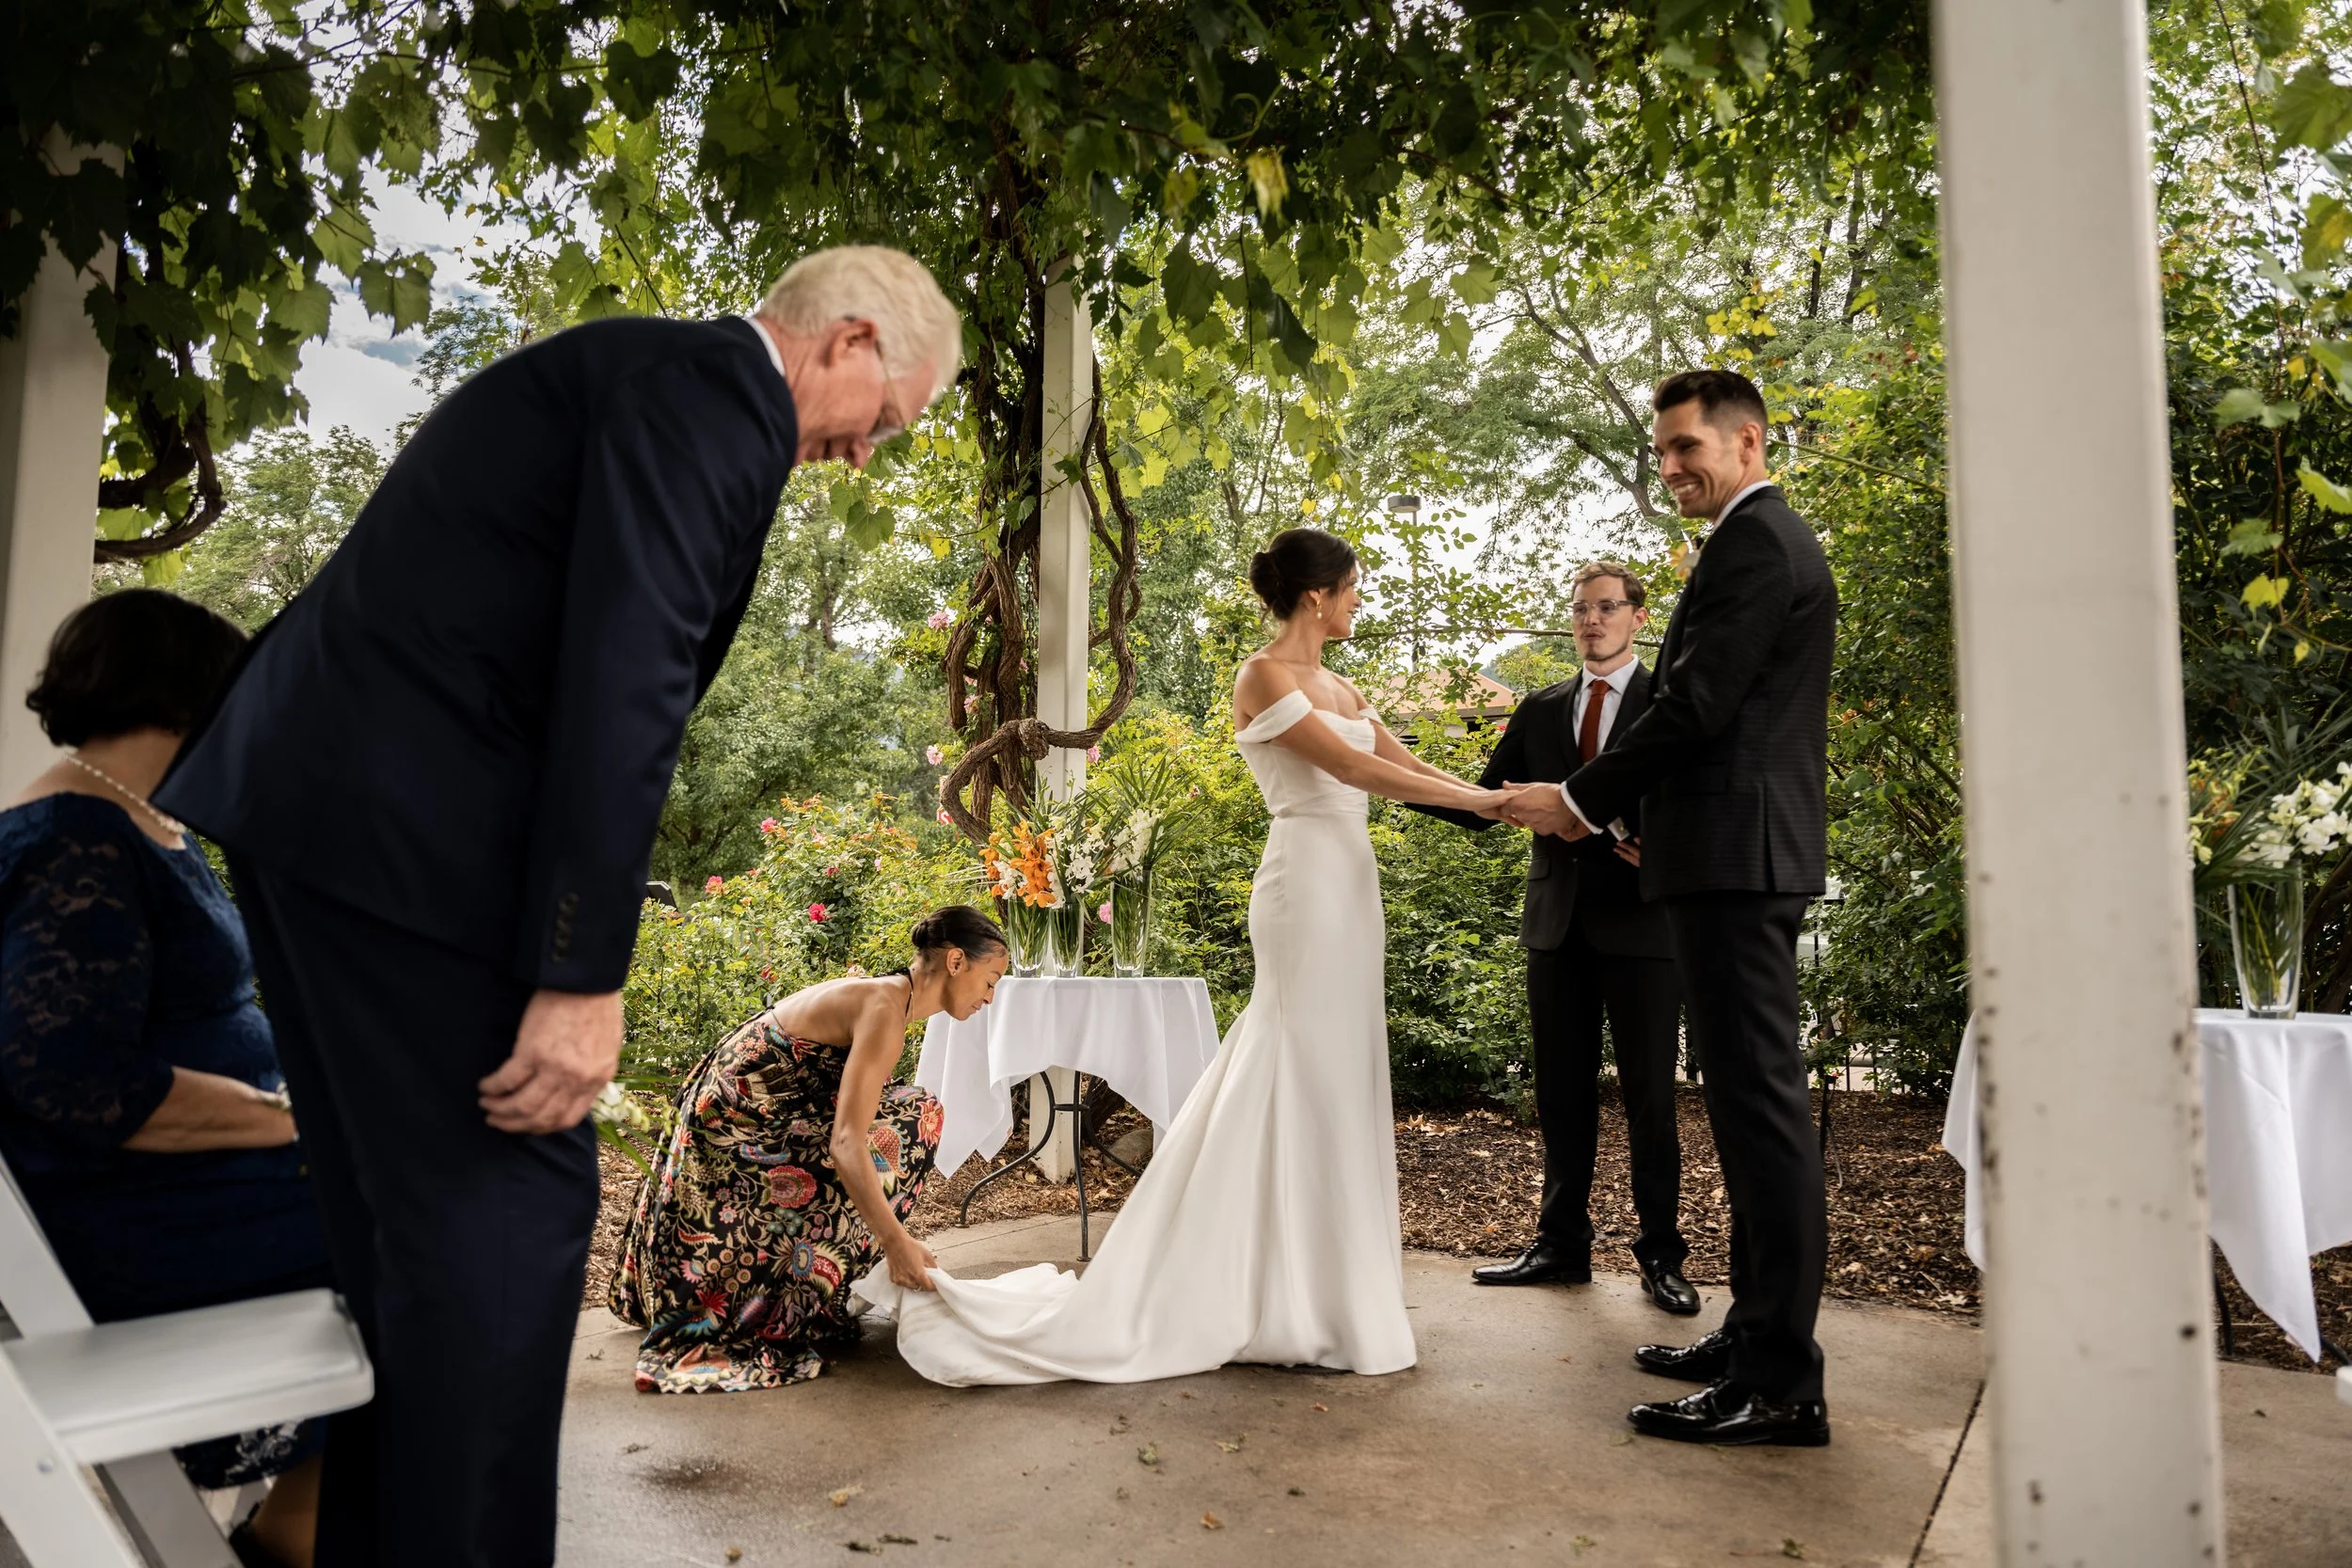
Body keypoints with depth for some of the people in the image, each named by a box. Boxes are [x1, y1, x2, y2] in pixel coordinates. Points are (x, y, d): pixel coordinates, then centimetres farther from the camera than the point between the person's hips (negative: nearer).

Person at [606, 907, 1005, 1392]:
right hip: (734, 1135, -10)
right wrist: (898, 1243, -34)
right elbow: (846, 1142, -30)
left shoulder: (884, 994, 7)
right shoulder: (886, 1011, -21)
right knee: (906, 1124, -10)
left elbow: (850, 1118, 11)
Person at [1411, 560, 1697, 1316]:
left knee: (1649, 1096, 3)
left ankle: (1661, 1254, 17)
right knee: (1563, 1093, 11)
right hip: (1558, 923, 4)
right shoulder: (1541, 709, 12)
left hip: (1642, 921, -4)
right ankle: (1562, 1243, 23)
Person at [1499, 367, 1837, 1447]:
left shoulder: (1754, 545, -11)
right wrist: (1618, 805, 17)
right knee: (1752, 1096, 14)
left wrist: (1581, 799, -8)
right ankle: (1757, 1334, 24)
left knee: (1760, 1101, -8)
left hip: (1736, 858, -11)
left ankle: (1781, 1385, -2)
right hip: (1744, 855, 11)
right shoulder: (1771, 542, 22)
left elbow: (1696, 706, -18)